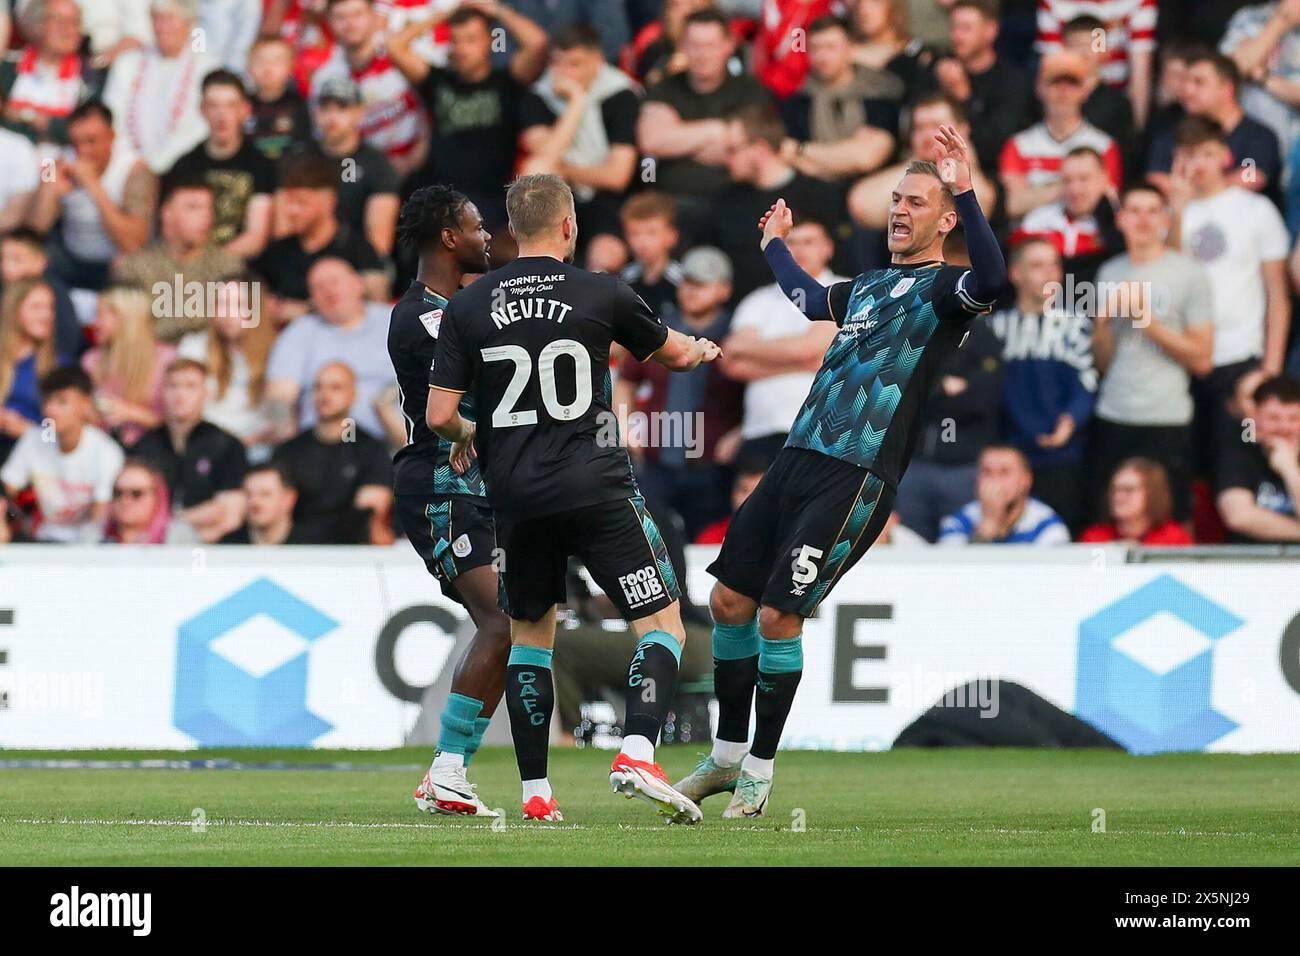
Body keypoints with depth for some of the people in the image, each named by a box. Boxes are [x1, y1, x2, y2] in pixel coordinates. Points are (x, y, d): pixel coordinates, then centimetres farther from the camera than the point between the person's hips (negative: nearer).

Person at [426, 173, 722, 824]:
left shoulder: (467, 307, 3)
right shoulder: (602, 295, -1)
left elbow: (439, 415, 1)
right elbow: (674, 355, 17)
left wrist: (466, 437, 24)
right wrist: (703, 350, 41)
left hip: (515, 496, 3)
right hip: (596, 489, -3)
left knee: (528, 635, 18)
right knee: (662, 625, 0)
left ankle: (535, 791, 13)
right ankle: (637, 753, -21)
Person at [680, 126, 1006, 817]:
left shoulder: (943, 287, -3)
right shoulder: (869, 287, 22)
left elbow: (989, 281, -28)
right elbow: (809, 299, 45)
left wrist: (965, 194, -37)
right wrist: (775, 245, 60)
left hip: (857, 478, -8)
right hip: (797, 459, 8)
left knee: (778, 616, -11)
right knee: (729, 601, 7)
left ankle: (759, 771, 2)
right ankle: (728, 755, 21)